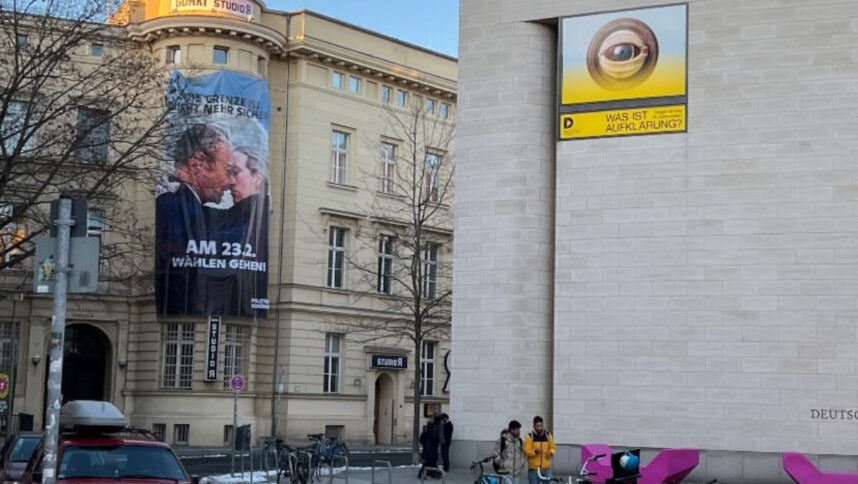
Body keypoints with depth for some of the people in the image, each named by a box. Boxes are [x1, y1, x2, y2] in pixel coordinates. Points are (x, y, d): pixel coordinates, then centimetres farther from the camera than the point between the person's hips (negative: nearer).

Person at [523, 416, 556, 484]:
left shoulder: (548, 435, 5)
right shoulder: (530, 436, -6)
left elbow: (553, 448, 13)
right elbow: (526, 451, -10)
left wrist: (551, 453, -10)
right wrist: (535, 451, -28)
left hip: (546, 468, 3)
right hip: (534, 468, -3)